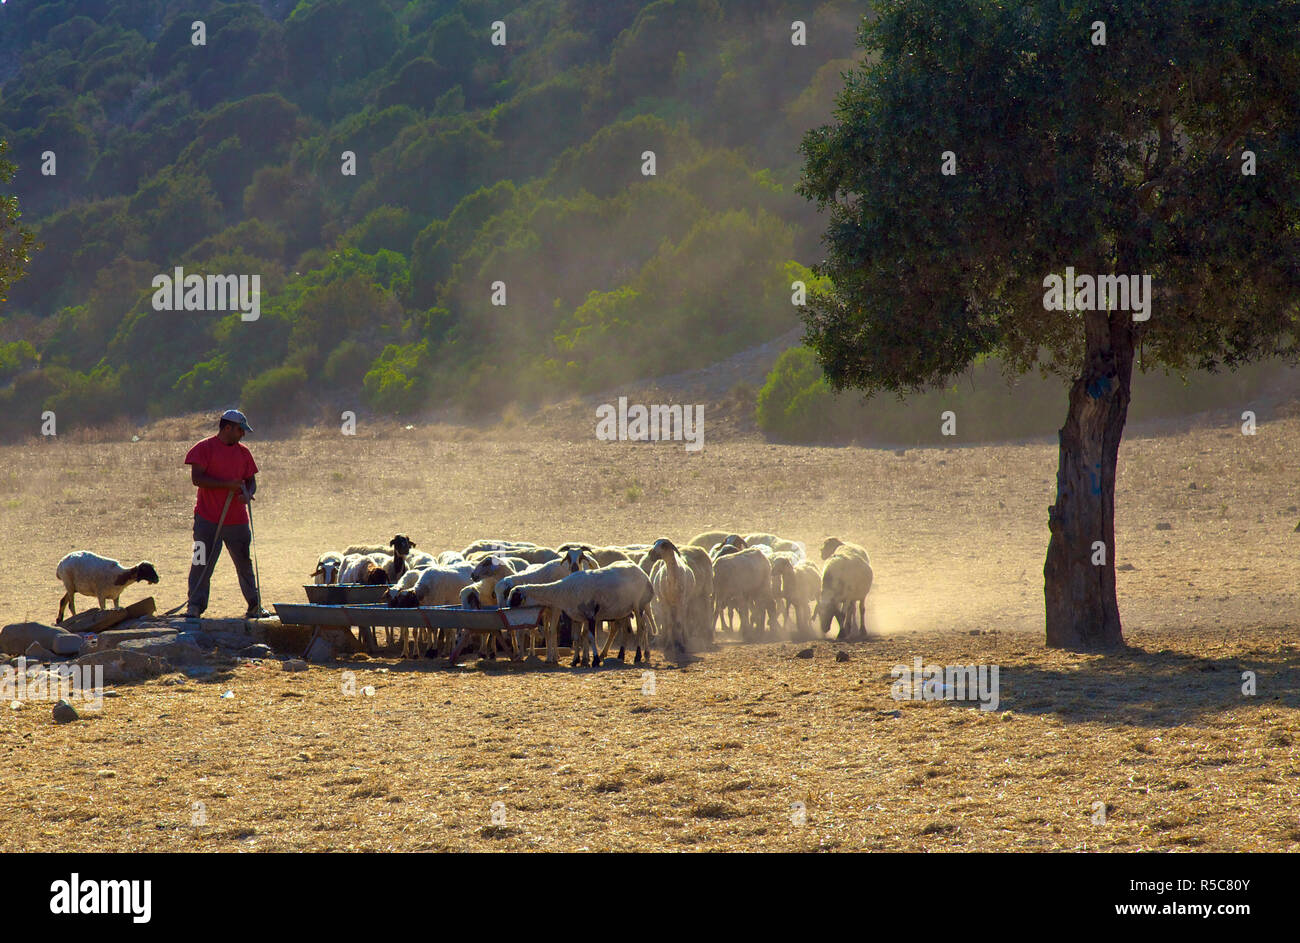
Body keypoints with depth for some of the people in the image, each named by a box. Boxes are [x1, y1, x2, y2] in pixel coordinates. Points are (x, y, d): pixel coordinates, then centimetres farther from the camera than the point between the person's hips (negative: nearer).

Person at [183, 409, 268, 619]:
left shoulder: (243, 452, 14)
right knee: (202, 564, -7)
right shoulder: (204, 448, -3)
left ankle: (254, 606, 16)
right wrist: (227, 485, -18)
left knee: (245, 564, 8)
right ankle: (195, 606, -3)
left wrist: (247, 494, -8)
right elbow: (197, 478, -12)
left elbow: (251, 481, 17)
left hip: (237, 520, 5)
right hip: (208, 520, -5)